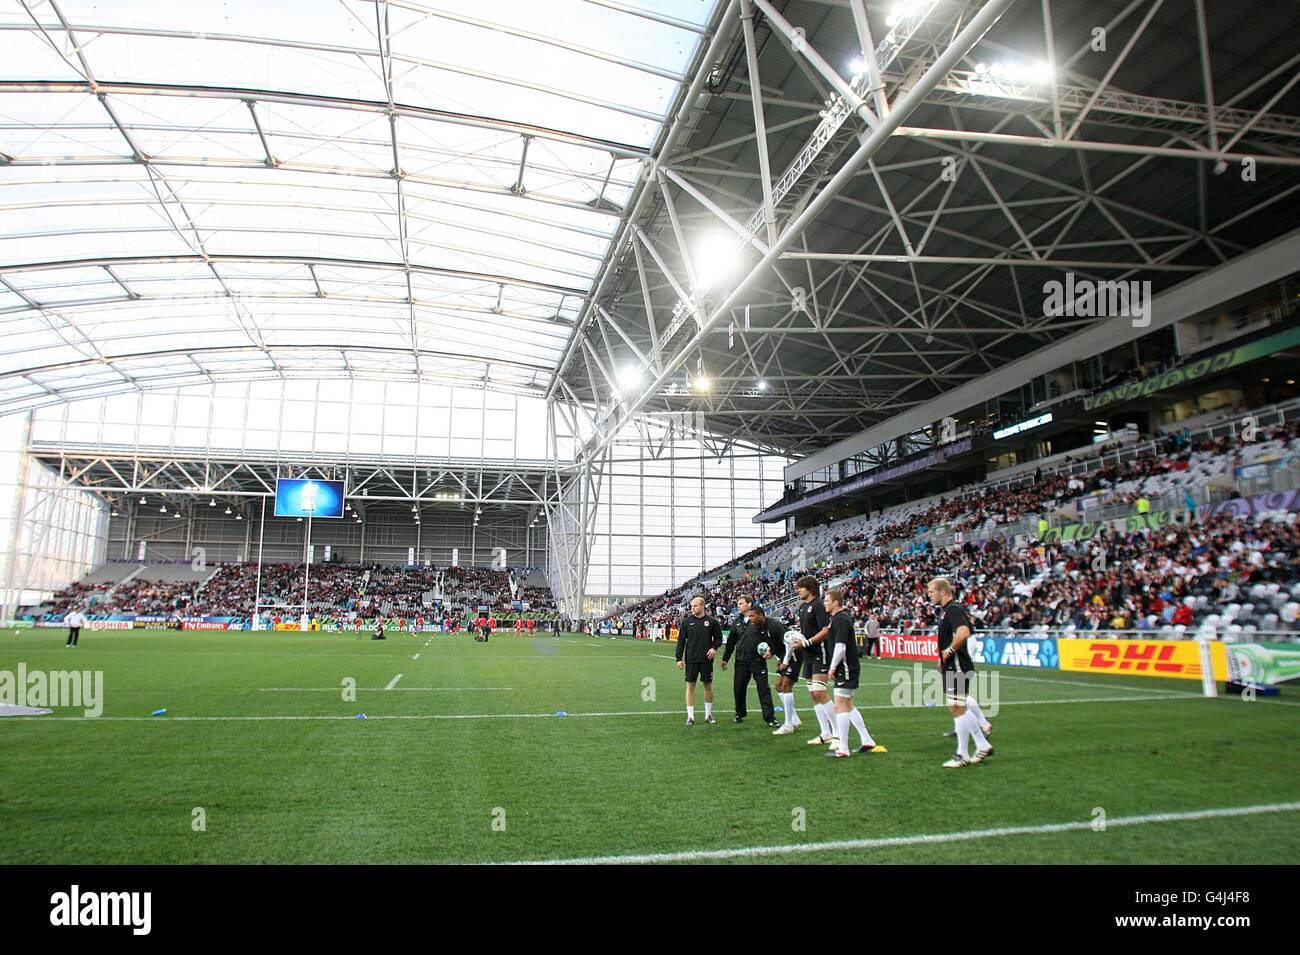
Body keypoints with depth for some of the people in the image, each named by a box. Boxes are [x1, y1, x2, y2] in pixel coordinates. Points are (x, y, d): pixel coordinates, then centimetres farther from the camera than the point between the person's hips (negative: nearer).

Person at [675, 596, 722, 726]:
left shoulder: (712, 621, -1)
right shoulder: (687, 621, 0)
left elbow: (718, 637, 8)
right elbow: (681, 640, 3)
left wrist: (714, 647, -11)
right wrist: (679, 658, -2)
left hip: (706, 659, 0)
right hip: (691, 660, 0)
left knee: (708, 686, 9)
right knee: (690, 686, 2)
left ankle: (708, 714, 23)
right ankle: (690, 716, 10)